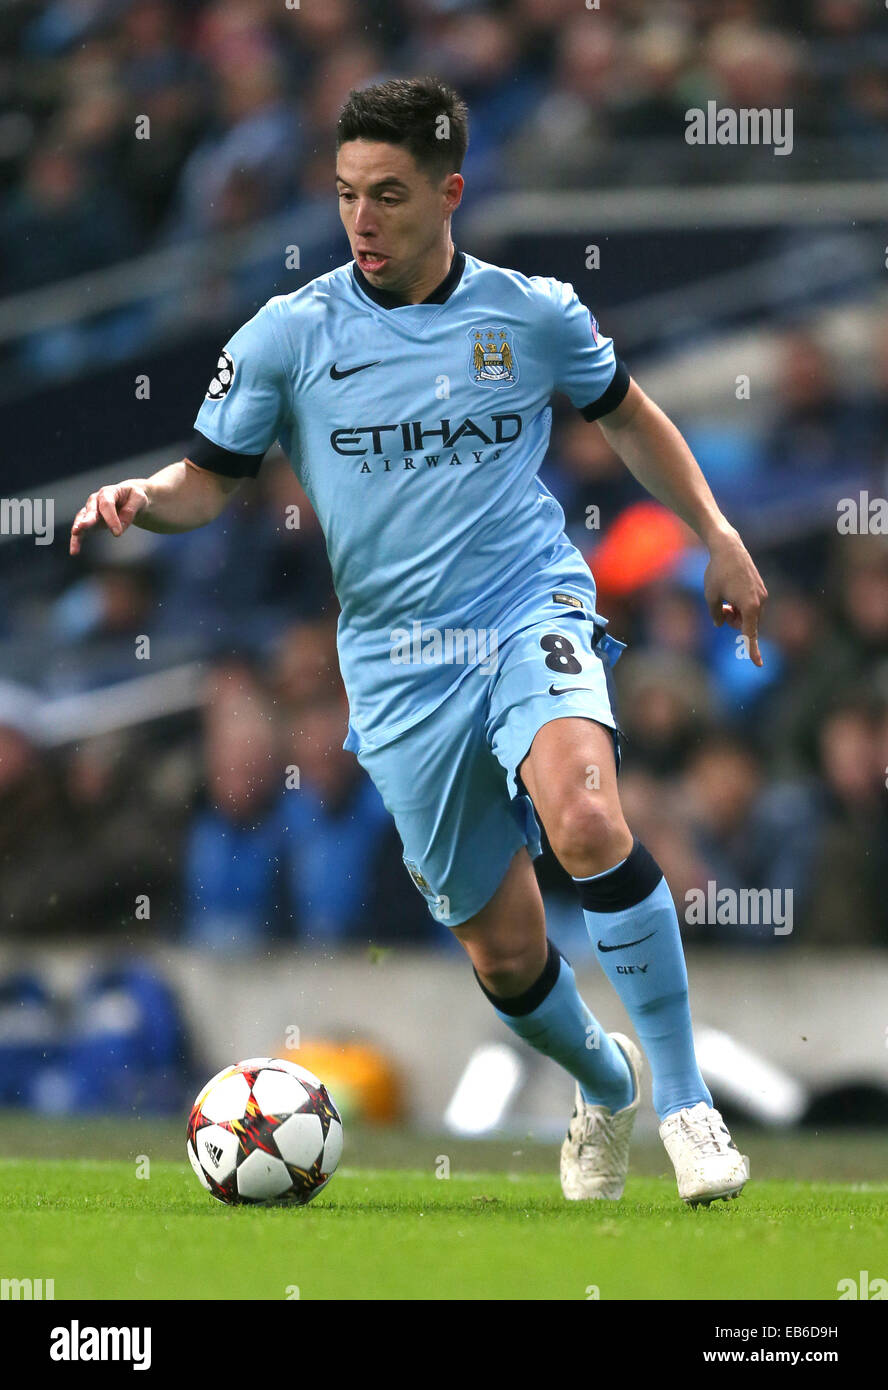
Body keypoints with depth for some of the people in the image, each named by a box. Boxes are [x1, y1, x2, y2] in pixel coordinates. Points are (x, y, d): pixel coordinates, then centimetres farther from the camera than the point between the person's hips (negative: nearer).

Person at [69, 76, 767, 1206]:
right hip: (397, 662, 1)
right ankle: (603, 1085, 36)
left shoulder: (533, 314, 2)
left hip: (534, 614, -1)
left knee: (586, 821, -32)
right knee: (503, 951, 3)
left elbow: (625, 413, 21)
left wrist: (716, 536, 16)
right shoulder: (291, 334, -1)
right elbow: (211, 478, 5)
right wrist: (143, 499, -17)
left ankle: (685, 1100, -20)